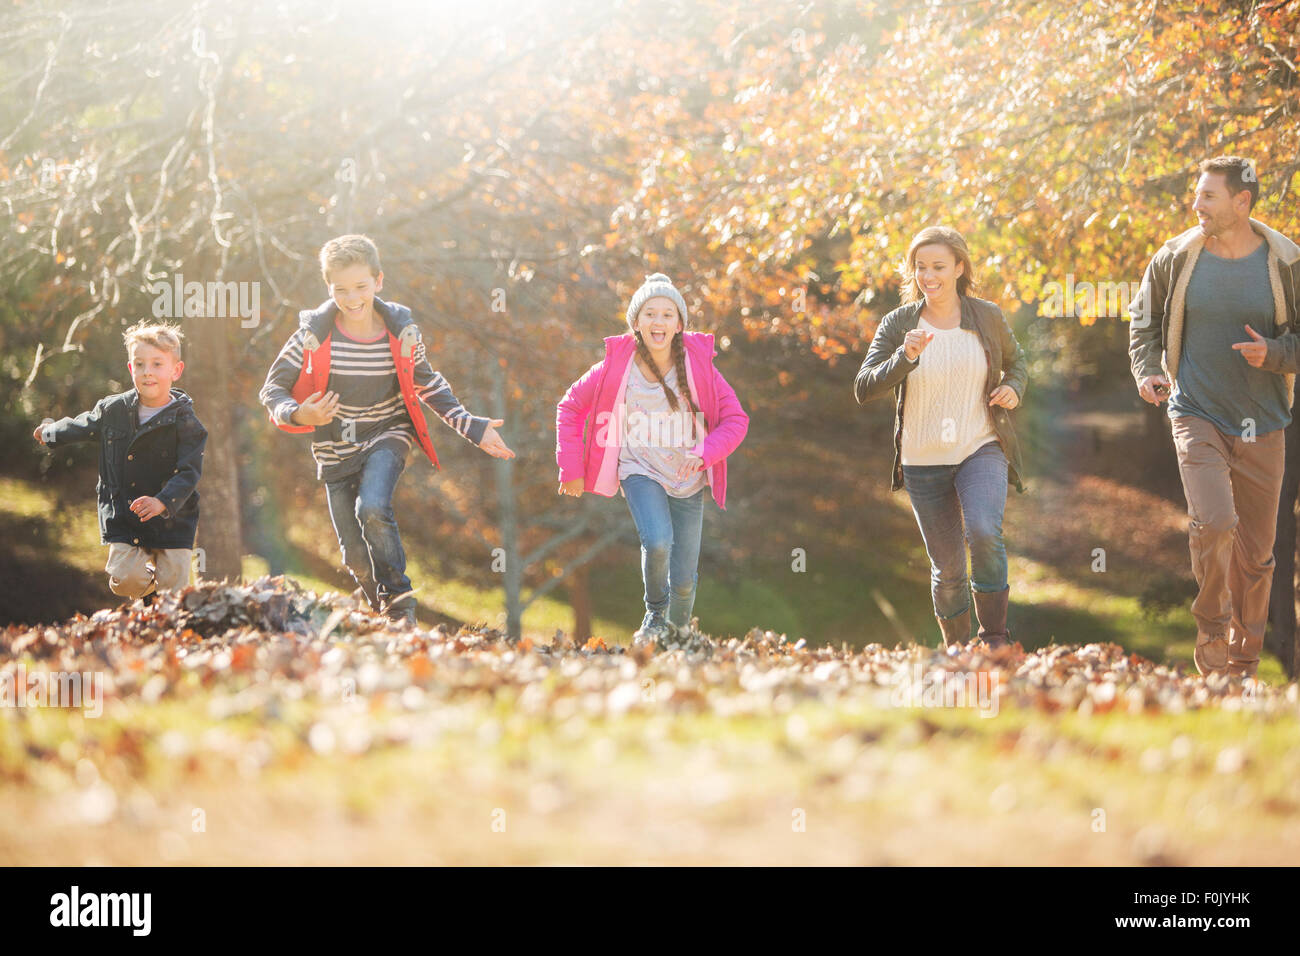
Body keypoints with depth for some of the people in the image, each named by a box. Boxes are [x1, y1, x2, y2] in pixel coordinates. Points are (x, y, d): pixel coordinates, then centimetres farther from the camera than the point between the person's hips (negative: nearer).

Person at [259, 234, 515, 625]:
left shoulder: (401, 330, -9)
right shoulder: (314, 334, -14)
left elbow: (425, 383, 7)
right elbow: (273, 390, -7)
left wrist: (471, 427, 1)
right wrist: (298, 414, -29)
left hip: (387, 436, -1)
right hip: (337, 448, 1)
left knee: (372, 508, -31)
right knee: (357, 559, 2)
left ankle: (401, 603, -16)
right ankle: (386, 622, 27)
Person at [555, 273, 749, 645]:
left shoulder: (699, 364, -11)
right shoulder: (616, 365, -11)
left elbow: (736, 419, -5)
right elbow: (570, 406, 1)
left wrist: (703, 454, -22)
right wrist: (571, 468, 0)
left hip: (688, 481, 1)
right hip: (640, 472, -1)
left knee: (684, 579, 3)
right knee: (658, 542, -28)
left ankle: (678, 632, 35)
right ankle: (654, 614, 1)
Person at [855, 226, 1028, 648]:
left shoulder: (987, 317, 0)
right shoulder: (898, 324, -4)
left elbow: (1016, 361, 19)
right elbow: (863, 389, -13)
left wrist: (1014, 388, -3)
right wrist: (906, 357, -28)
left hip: (982, 449, -1)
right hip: (924, 460, 1)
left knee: (983, 532, -27)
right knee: (947, 568, 5)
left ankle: (995, 640, -13)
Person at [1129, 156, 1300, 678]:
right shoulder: (1174, 259, -2)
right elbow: (1143, 321, 13)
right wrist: (1146, 372, -4)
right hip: (1197, 414, -1)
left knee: (1256, 550, 8)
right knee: (1213, 522, -23)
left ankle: (1242, 662, 24)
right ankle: (1211, 629, 0)